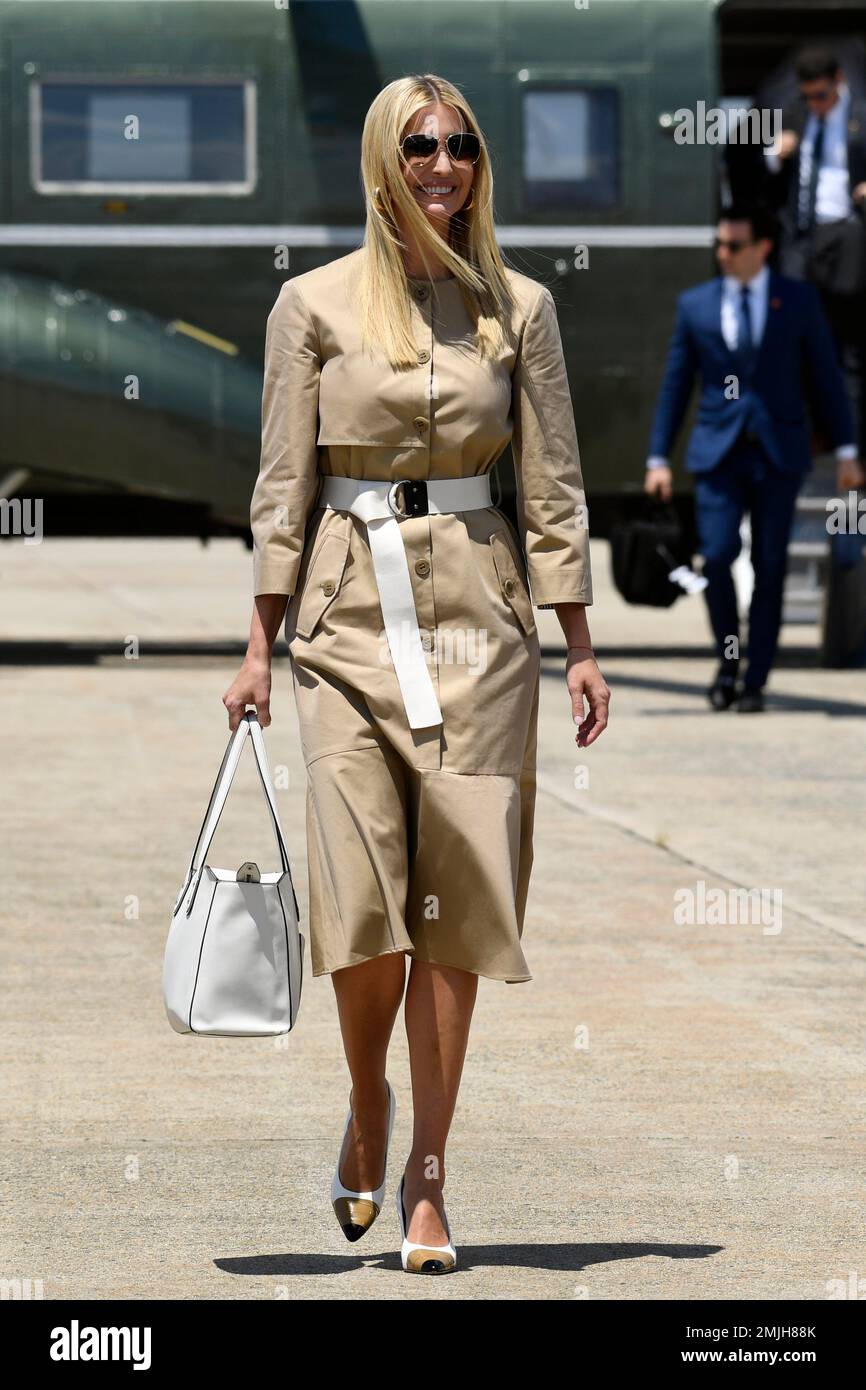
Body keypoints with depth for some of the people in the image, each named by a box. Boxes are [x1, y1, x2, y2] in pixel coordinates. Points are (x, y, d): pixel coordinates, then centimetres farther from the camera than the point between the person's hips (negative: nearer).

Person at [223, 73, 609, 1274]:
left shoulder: (519, 308, 6)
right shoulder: (315, 305, 3)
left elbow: (553, 485, 7)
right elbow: (283, 483, 4)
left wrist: (581, 646, 3)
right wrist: (260, 644, 0)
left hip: (477, 606, 1)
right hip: (352, 610, -1)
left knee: (455, 899, -2)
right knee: (363, 893, -10)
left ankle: (426, 1177, 5)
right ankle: (367, 1111, 18)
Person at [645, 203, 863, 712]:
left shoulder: (799, 300, 3)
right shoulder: (695, 304, 6)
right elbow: (676, 384, 10)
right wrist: (659, 457, 6)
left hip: (779, 453, 0)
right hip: (719, 453, 0)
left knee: (770, 566, 0)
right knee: (717, 556, -14)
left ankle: (755, 680, 8)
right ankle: (728, 659, 7)